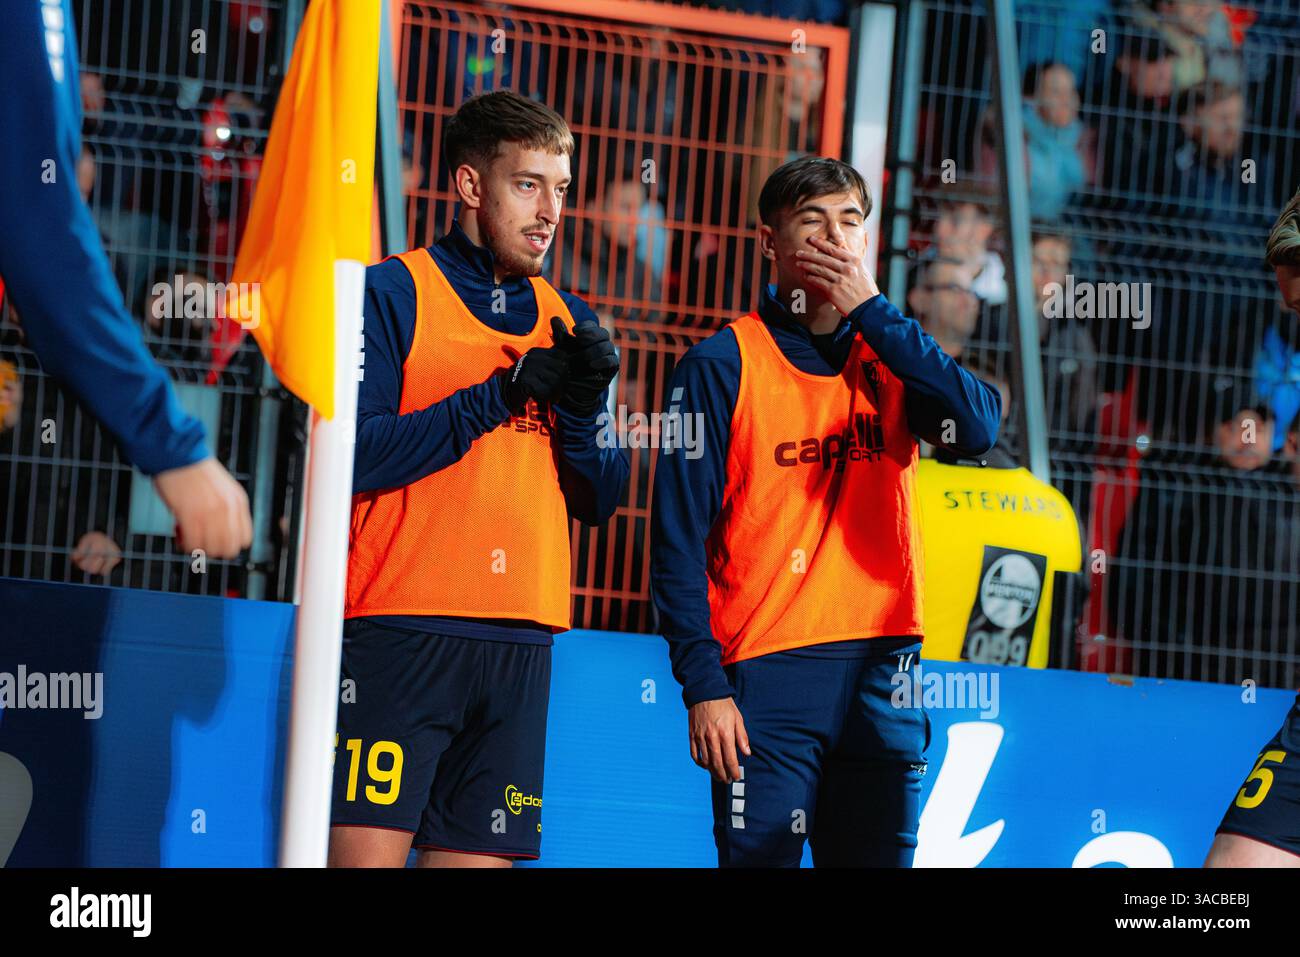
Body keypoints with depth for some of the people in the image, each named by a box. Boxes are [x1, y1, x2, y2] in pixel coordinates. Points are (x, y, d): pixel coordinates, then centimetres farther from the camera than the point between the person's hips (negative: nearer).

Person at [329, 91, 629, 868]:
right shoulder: (393, 294, 1)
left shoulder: (568, 323, 17)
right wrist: (498, 397, -13)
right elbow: (352, 454, -11)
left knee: (480, 852, 3)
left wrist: (583, 409, -4)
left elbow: (599, 501, 15)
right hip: (402, 630, -5)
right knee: (365, 850, -12)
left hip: (522, 644, 5)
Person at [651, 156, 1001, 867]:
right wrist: (703, 687, -12)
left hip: (883, 674, 4)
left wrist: (870, 309, -9)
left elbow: (976, 428, -9)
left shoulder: (888, 357, 11)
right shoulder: (723, 365, 0)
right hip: (768, 674, -4)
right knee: (761, 859, -7)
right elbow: (677, 538, -4)